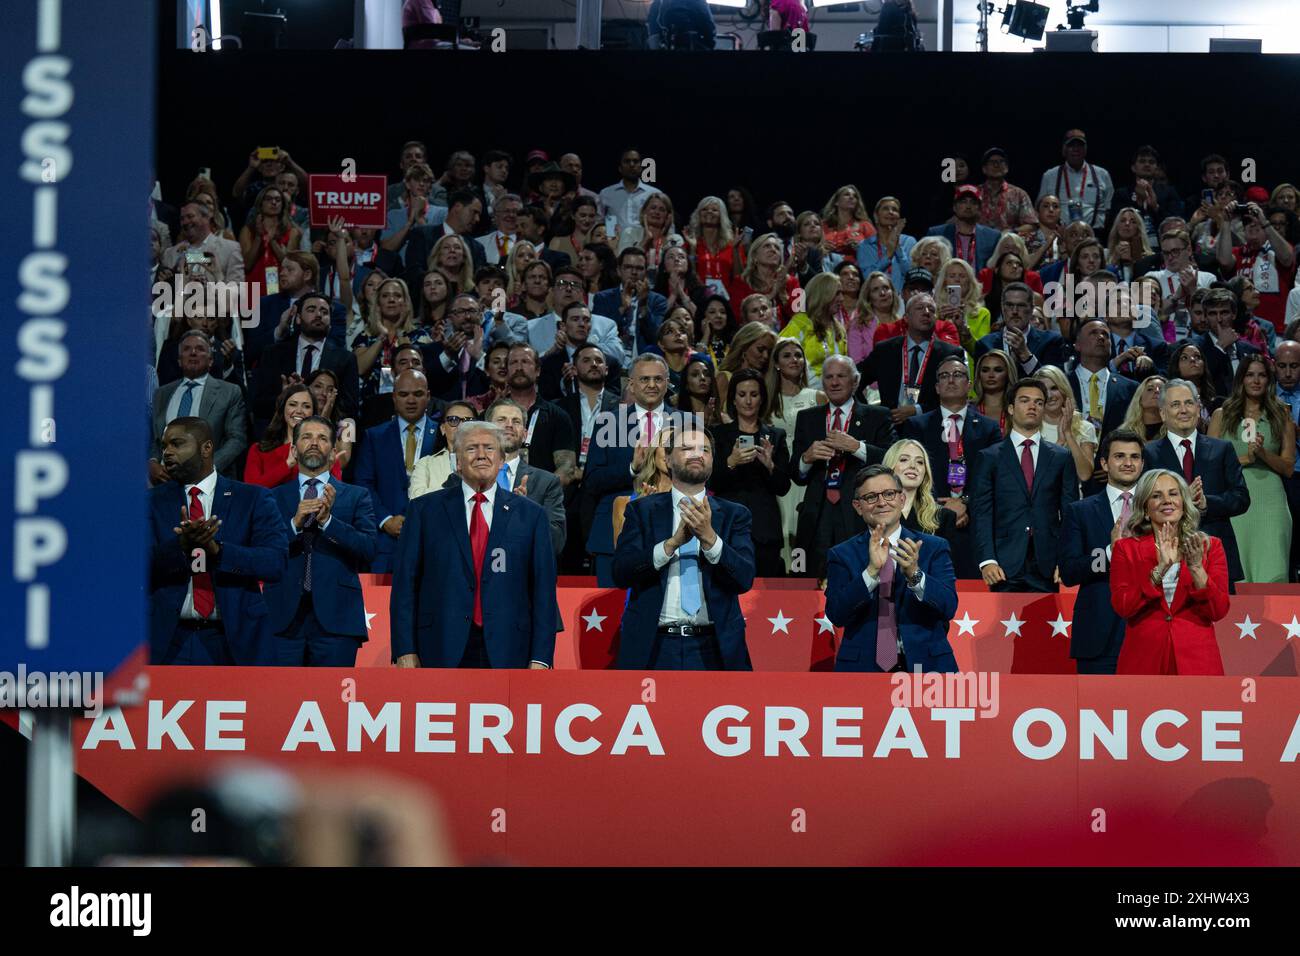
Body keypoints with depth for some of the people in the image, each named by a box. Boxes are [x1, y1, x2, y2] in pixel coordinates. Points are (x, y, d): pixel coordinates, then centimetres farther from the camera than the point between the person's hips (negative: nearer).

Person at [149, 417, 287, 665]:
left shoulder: (253, 499, 6)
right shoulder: (153, 501, 10)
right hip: (171, 642, 1)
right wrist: (181, 546, -21)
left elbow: (276, 562, -6)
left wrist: (216, 549, -19)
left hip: (236, 642, -1)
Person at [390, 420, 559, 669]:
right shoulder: (425, 509, 8)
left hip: (506, 655, 1)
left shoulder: (530, 515, 10)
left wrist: (541, 658, -2)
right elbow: (405, 582, 5)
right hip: (442, 653, -1)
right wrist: (405, 651, -4)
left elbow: (544, 589, 6)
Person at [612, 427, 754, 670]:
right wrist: (673, 542, -16)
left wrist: (709, 537, -18)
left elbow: (745, 579, -3)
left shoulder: (734, 514, 10)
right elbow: (621, 572, -4)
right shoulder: (641, 510, 9)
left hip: (712, 650, 1)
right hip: (654, 648, 0)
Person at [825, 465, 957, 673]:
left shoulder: (934, 547, 9)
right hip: (863, 668, -1)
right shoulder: (842, 555, 9)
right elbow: (836, 615, -4)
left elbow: (949, 607, -2)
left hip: (927, 665, 1)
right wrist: (872, 571, -16)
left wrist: (914, 574, -18)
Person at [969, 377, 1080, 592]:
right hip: (1005, 566, -1)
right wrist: (987, 560, -10)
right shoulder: (989, 457, 8)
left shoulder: (1061, 458, 12)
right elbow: (981, 513, 2)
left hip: (1047, 566, 1)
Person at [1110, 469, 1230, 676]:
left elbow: (1219, 611, -3)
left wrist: (1196, 568, -16)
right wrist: (1160, 569, -17)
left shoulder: (1209, 546, 6)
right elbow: (1122, 606, -8)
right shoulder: (1126, 548, 5)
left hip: (1196, 660, 1)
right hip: (1145, 660, 0)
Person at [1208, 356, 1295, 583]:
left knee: (1273, 572, -13)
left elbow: (1288, 468, 9)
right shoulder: (1222, 415, 12)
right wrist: (1244, 459, -8)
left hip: (1269, 498, 0)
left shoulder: (1282, 416, 13)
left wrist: (1263, 453, -7)